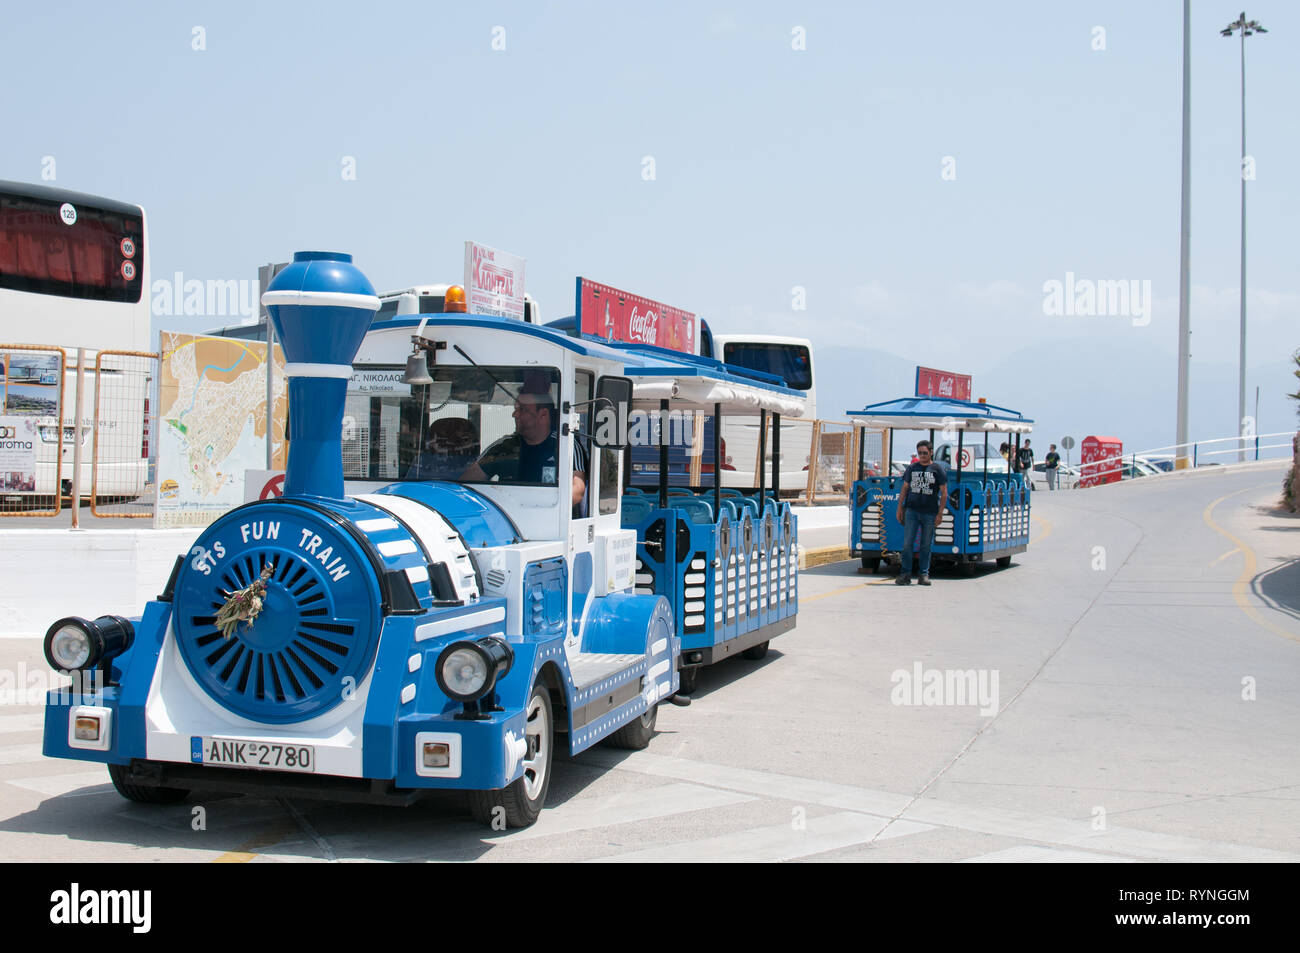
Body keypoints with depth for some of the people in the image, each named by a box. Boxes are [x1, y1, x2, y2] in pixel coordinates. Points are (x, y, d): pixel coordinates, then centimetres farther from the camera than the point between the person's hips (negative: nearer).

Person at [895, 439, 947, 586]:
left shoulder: (938, 469, 3)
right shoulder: (912, 468, 12)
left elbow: (944, 493, 2)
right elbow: (904, 489, 17)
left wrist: (940, 514, -5)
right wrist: (900, 508, 9)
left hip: (930, 513, -2)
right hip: (911, 510, 2)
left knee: (926, 545, 4)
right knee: (907, 543, -5)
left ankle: (924, 574, 11)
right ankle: (906, 574, -1)